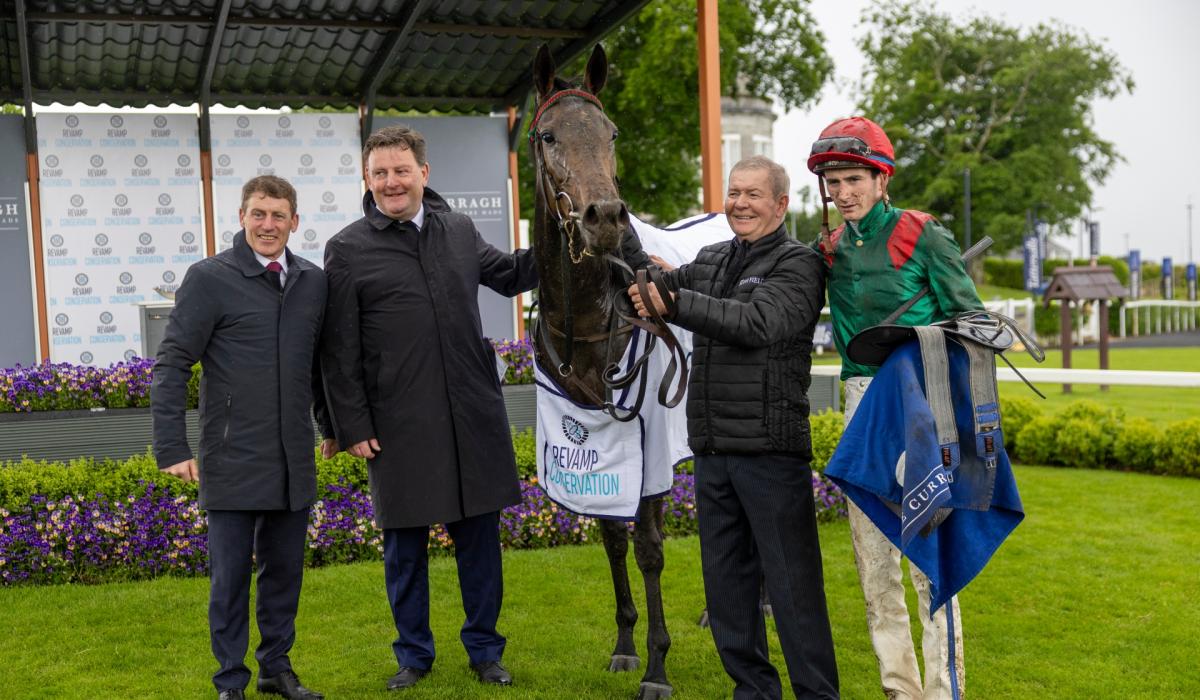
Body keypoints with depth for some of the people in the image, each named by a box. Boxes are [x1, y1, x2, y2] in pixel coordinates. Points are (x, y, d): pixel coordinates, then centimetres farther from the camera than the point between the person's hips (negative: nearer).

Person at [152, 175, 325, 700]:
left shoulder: (313, 281, 8)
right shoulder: (209, 278, -6)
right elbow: (172, 364, -8)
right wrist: (172, 447, -13)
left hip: (294, 459, 4)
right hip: (233, 460, -4)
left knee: (285, 568, 13)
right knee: (230, 572, 3)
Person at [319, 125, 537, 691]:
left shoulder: (459, 230, 8)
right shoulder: (347, 250, -3)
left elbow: (511, 274, 24)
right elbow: (339, 351, -3)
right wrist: (352, 427, -6)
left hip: (473, 415, 3)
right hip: (399, 426, -3)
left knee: (479, 536, 11)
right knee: (405, 544, 9)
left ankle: (484, 649, 27)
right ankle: (414, 654, 28)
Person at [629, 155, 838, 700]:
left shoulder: (798, 264, -6)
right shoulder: (710, 260, 15)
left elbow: (757, 323, -22)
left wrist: (674, 304, -29)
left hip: (770, 450, -7)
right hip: (711, 449, 7)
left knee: (791, 580, -2)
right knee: (726, 578, 14)